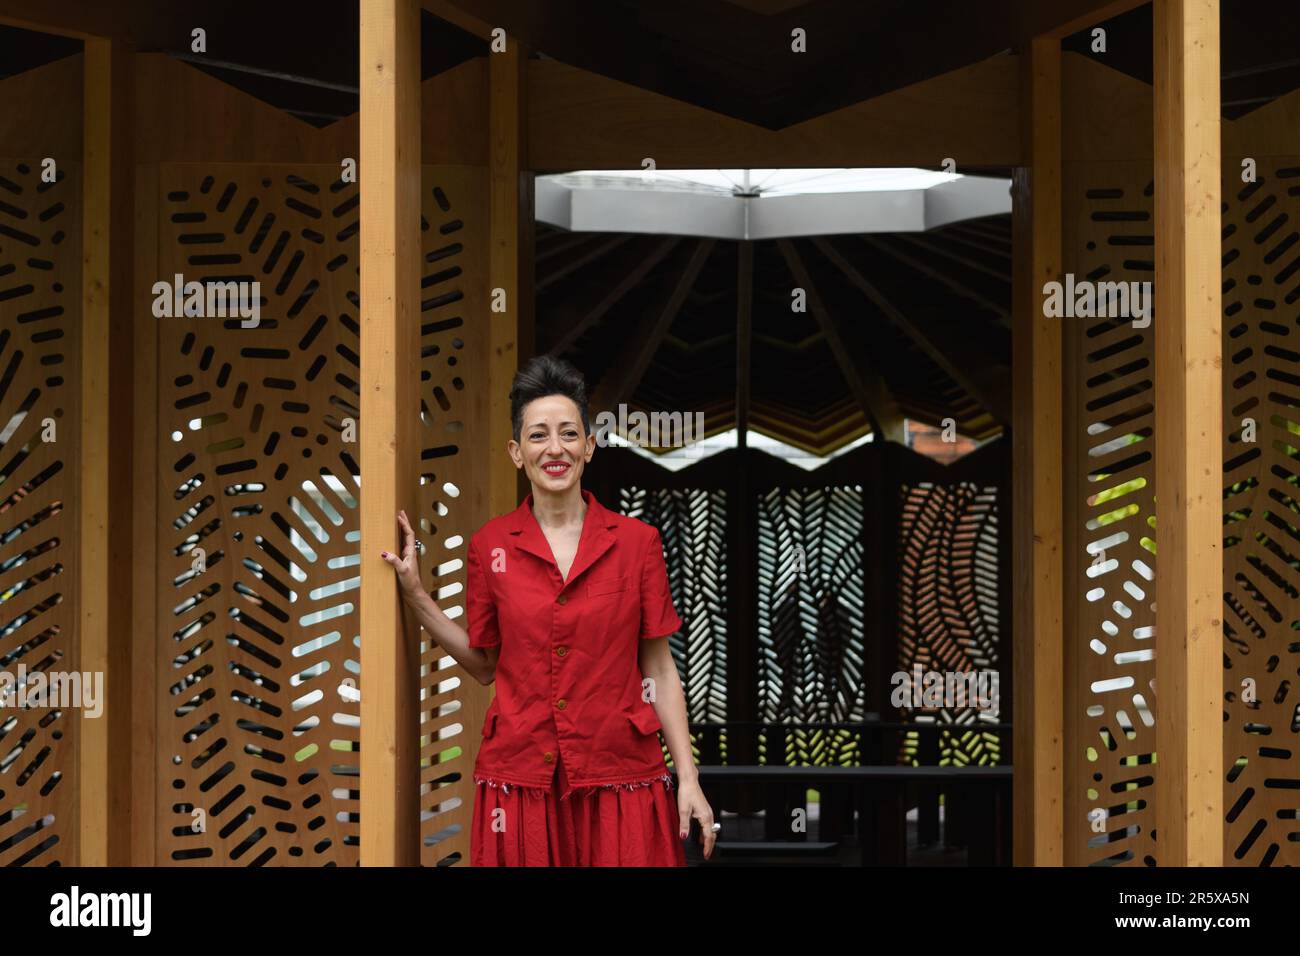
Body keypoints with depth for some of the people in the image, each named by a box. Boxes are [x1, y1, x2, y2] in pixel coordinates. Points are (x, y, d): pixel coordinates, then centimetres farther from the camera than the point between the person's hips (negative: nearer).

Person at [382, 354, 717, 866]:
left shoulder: (637, 542, 0)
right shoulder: (490, 546, 3)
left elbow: (659, 669, 3)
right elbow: (485, 664, 11)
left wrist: (688, 779, -2)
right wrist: (415, 595, 4)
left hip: (619, 775, -1)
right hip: (520, 779, 1)